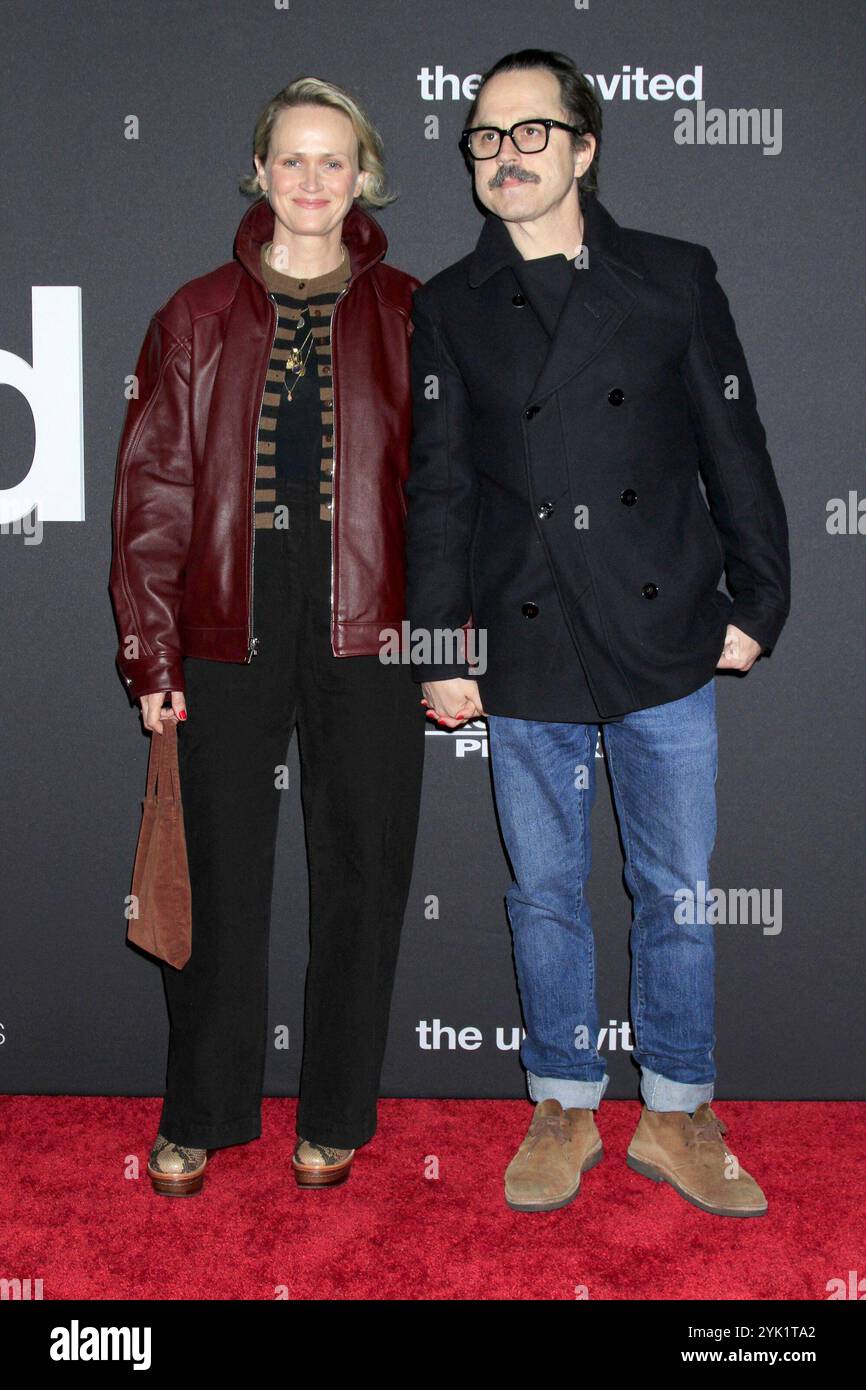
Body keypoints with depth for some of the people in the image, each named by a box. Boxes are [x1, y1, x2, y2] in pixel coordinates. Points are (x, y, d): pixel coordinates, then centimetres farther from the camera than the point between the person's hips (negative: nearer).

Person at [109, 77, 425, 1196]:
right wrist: (151, 653, -2)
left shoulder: (410, 318, 8)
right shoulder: (198, 317, 9)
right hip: (232, 619, 1)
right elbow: (154, 490, 5)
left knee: (361, 871, 7)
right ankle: (199, 1116, 26)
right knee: (219, 873, 7)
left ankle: (335, 1116, 25)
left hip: (368, 625, 0)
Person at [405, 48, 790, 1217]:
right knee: (546, 894, 11)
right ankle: (563, 1111, 29)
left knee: (678, 896, 9)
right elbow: (438, 491, 4)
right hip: (524, 659, 1)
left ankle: (678, 1117, 27)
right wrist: (440, 653, 0)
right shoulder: (448, 310, 6)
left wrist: (758, 604, 3)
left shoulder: (676, 279, 4)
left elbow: (735, 451, 6)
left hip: (666, 646, 0)